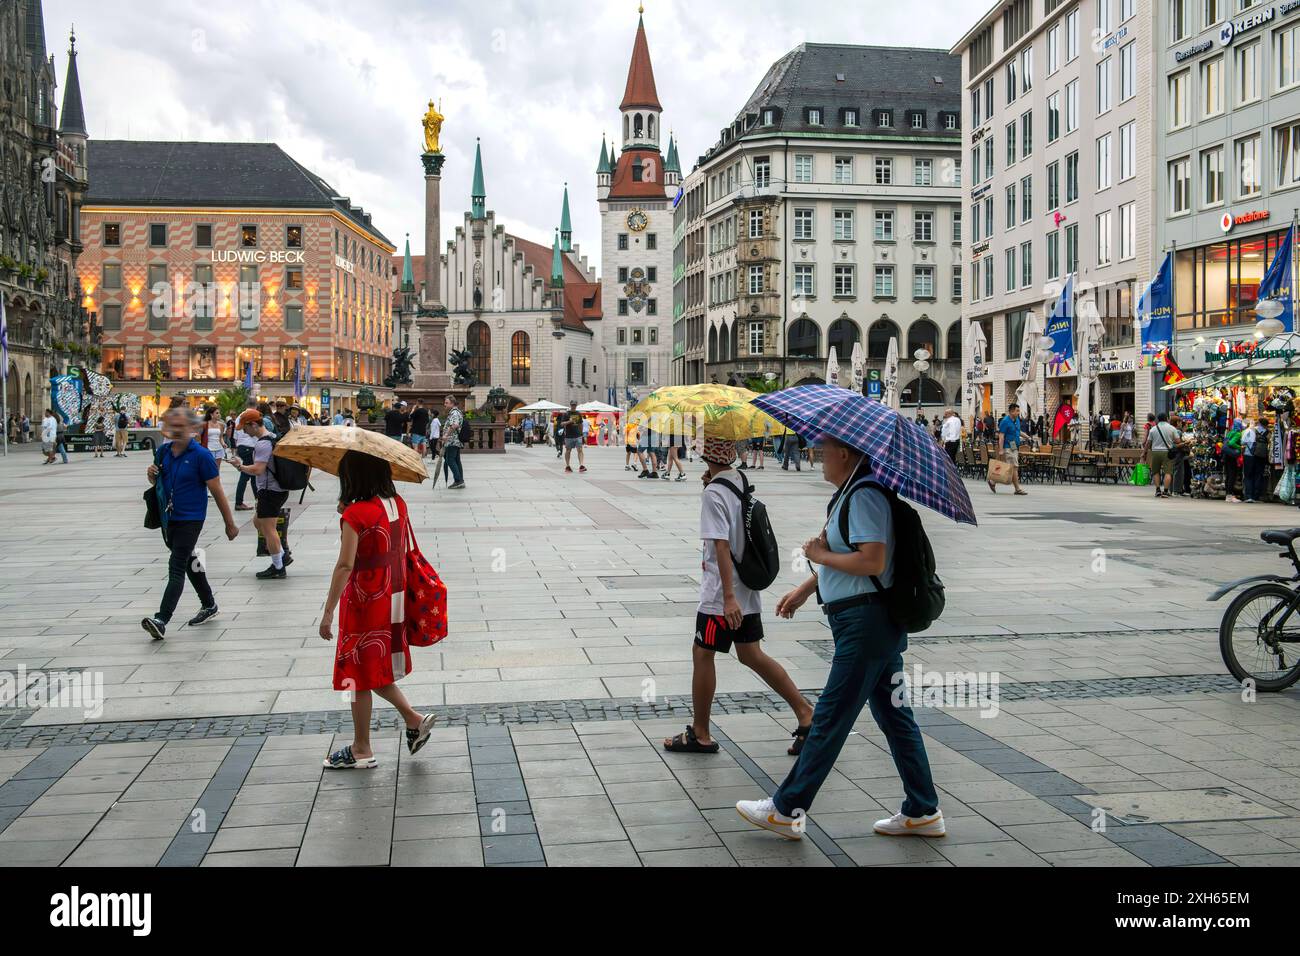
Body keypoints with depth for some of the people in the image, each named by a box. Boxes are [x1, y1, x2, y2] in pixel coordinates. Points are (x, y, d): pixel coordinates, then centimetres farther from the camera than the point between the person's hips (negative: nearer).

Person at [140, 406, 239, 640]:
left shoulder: (201, 455, -13)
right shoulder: (163, 452, 5)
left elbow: (217, 491, -10)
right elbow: (158, 483, 20)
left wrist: (230, 524, -7)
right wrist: (152, 476, -5)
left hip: (190, 519, -7)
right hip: (168, 518, 7)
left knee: (176, 569, -13)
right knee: (189, 563, 19)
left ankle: (162, 620, -20)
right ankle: (209, 605, 36)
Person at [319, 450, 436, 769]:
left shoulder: (355, 514, -21)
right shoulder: (398, 505, 1)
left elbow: (345, 566, -23)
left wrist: (328, 611, -19)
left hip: (364, 603, -7)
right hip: (392, 599, 7)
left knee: (359, 676, 7)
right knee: (375, 669, 23)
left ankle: (362, 751, 17)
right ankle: (413, 718, 17)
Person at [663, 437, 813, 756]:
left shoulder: (713, 493, -18)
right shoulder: (741, 481, 7)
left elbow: (722, 546, -23)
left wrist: (728, 596, -25)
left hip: (723, 593, -8)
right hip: (749, 587, 8)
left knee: (702, 654, 5)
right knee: (751, 655, 16)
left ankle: (700, 734, 14)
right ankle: (805, 713, 14)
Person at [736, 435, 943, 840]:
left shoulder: (864, 496, -18)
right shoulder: (849, 493, 14)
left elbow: (872, 561, -26)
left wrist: (821, 555, -14)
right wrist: (805, 589, 21)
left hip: (865, 624, -11)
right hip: (872, 624, 11)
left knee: (830, 717, -3)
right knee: (894, 714, 13)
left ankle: (787, 810, 6)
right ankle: (922, 811, 21)